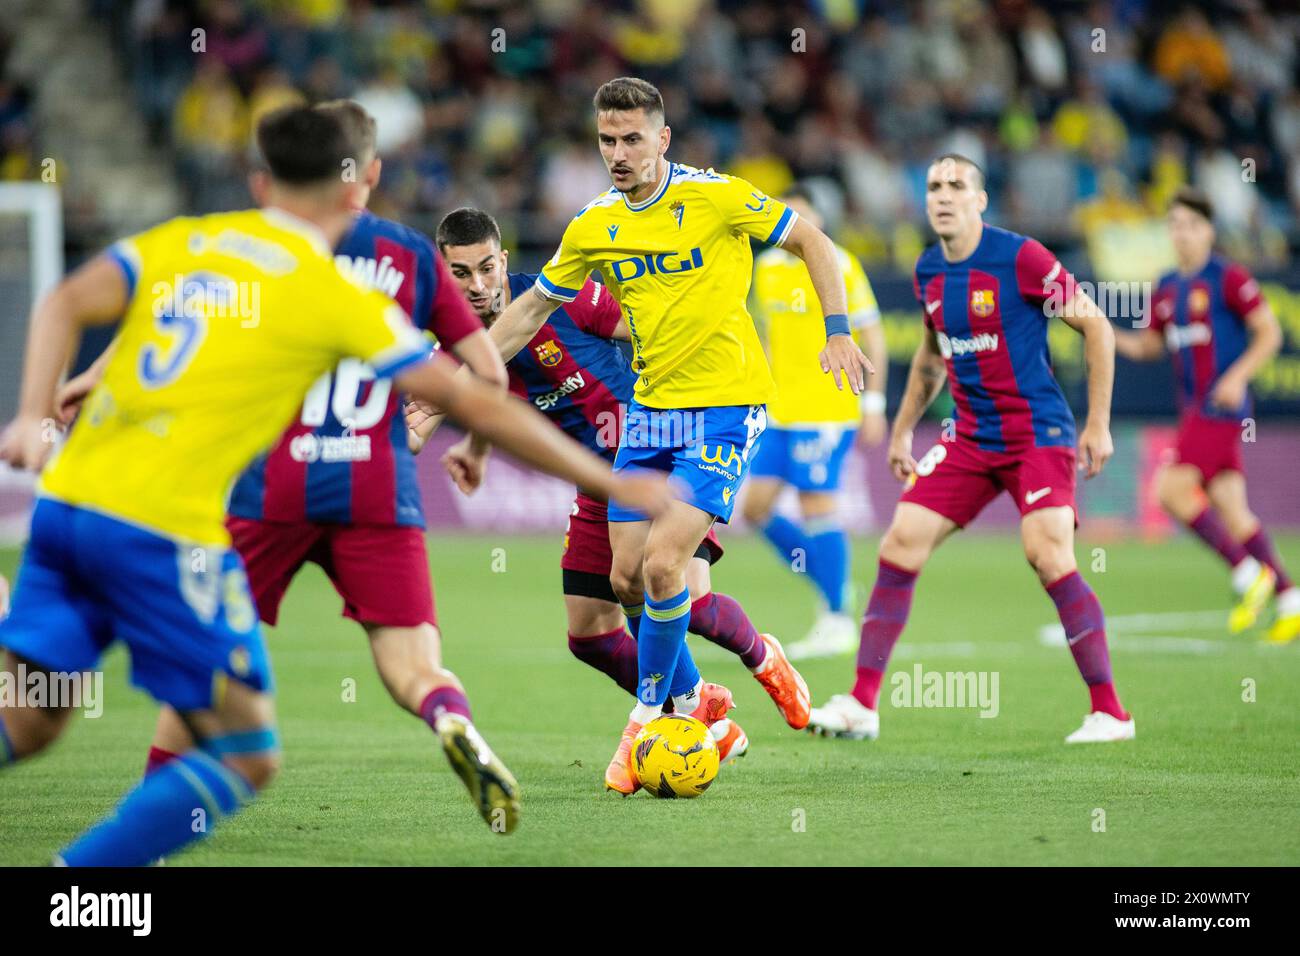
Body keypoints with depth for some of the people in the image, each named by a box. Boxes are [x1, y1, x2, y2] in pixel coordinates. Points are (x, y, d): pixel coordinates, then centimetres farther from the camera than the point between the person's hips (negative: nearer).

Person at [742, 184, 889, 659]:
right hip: (778, 412, 7)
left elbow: (873, 338, -6)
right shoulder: (766, 268, 12)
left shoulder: (838, 267, -7)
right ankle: (831, 585, 17)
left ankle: (838, 620, 2)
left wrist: (874, 403, -10)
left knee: (816, 507, -8)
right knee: (755, 507, 3)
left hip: (824, 410, -7)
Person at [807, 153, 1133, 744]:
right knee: (900, 545, -3)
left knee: (1049, 557, -21)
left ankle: (1109, 711, -12)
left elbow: (1096, 328, -8)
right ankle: (861, 705, 2)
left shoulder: (1020, 258, -14)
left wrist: (1098, 425, -10)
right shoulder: (928, 272, 7)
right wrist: (901, 431, 25)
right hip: (970, 439, 6)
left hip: (1037, 433, -6)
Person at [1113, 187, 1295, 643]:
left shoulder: (1228, 279, -8)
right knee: (1231, 508, 5)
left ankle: (1248, 573, -7)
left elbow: (1270, 333, -8)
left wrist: (1237, 377, -19)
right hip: (1194, 408, 8)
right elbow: (1149, 345, 22)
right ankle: (1288, 600, 10)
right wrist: (1111, 337, 3)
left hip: (1222, 404, -8)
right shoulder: (1167, 288, 14)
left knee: (1172, 489, -17)